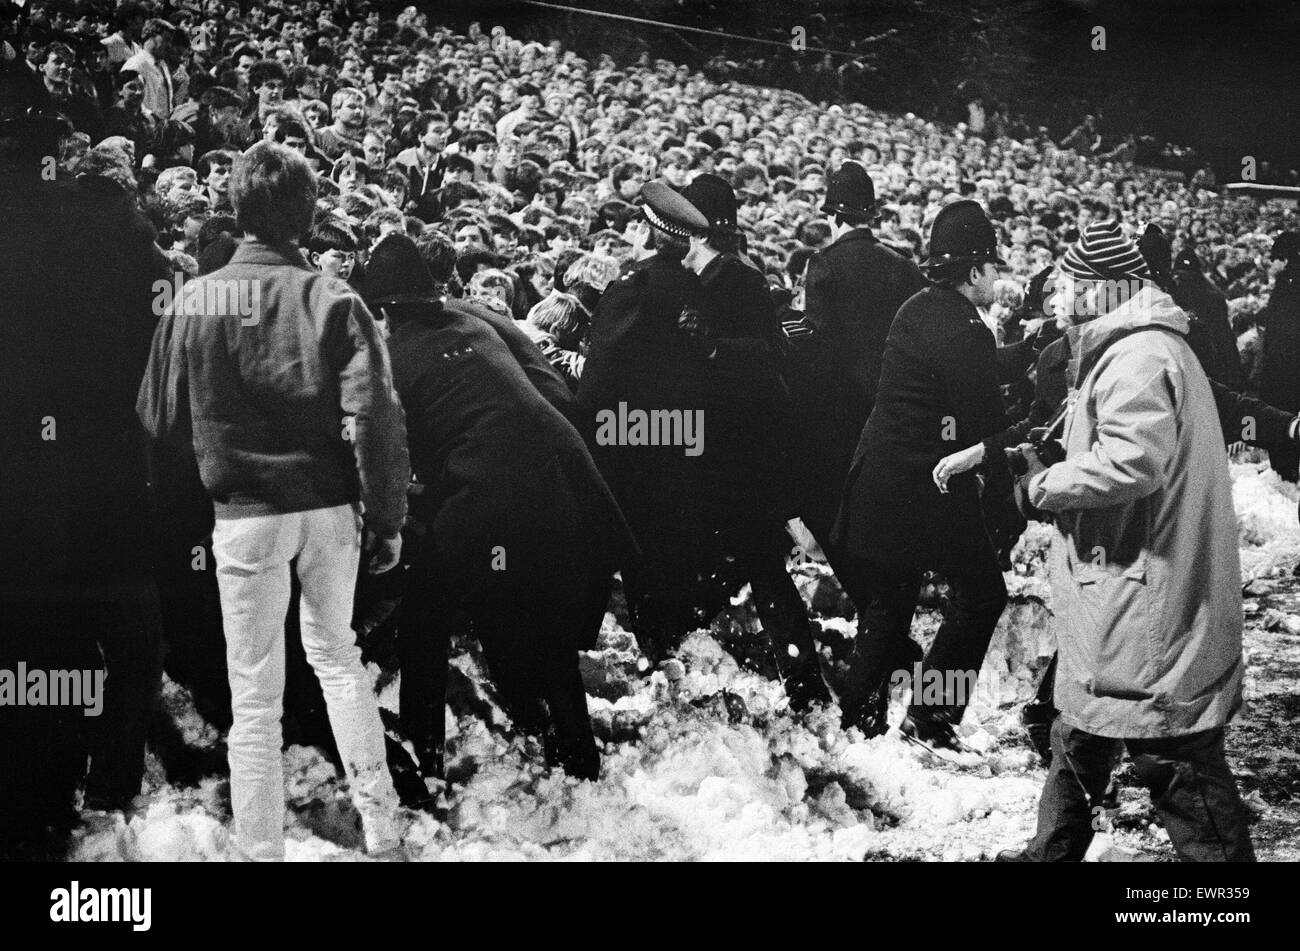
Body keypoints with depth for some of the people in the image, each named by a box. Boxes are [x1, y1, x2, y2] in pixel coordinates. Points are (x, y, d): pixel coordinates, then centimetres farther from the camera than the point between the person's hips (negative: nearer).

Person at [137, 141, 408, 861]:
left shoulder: (195, 303, -5)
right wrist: (386, 521, -5)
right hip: (330, 510, 1)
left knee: (255, 697, 7)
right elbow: (376, 417, -13)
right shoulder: (334, 301, -7)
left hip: (244, 517, -1)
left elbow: (159, 420, 5)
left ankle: (261, 851, 11)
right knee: (337, 655, 23)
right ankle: (380, 824, 23)